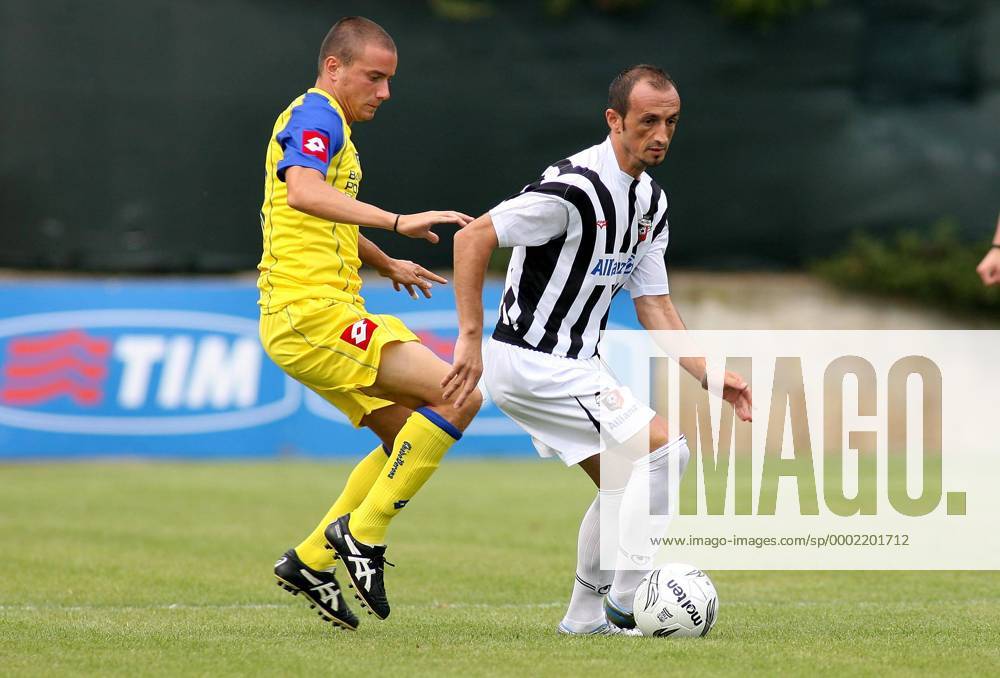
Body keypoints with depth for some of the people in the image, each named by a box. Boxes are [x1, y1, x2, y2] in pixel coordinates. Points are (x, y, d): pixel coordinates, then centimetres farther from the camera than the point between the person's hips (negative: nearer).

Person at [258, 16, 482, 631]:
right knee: (459, 395, -16)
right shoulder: (316, 115, -10)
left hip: (320, 311, 11)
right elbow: (303, 191, -32)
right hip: (310, 310, -11)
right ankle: (362, 534, -11)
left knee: (409, 432, 14)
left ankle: (311, 560, 13)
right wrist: (398, 222, -38)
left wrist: (386, 265, 51)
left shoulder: (329, 124, 23)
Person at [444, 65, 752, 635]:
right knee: (665, 449, -14)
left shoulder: (651, 202, 8)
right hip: (534, 361, -10)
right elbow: (473, 238, -22)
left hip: (571, 363, 10)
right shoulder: (576, 187, -22)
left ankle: (587, 615, 28)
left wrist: (709, 375, 1)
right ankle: (628, 601, -8)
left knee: (622, 483, 19)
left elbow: (655, 306, 12)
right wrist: (471, 337, -25)